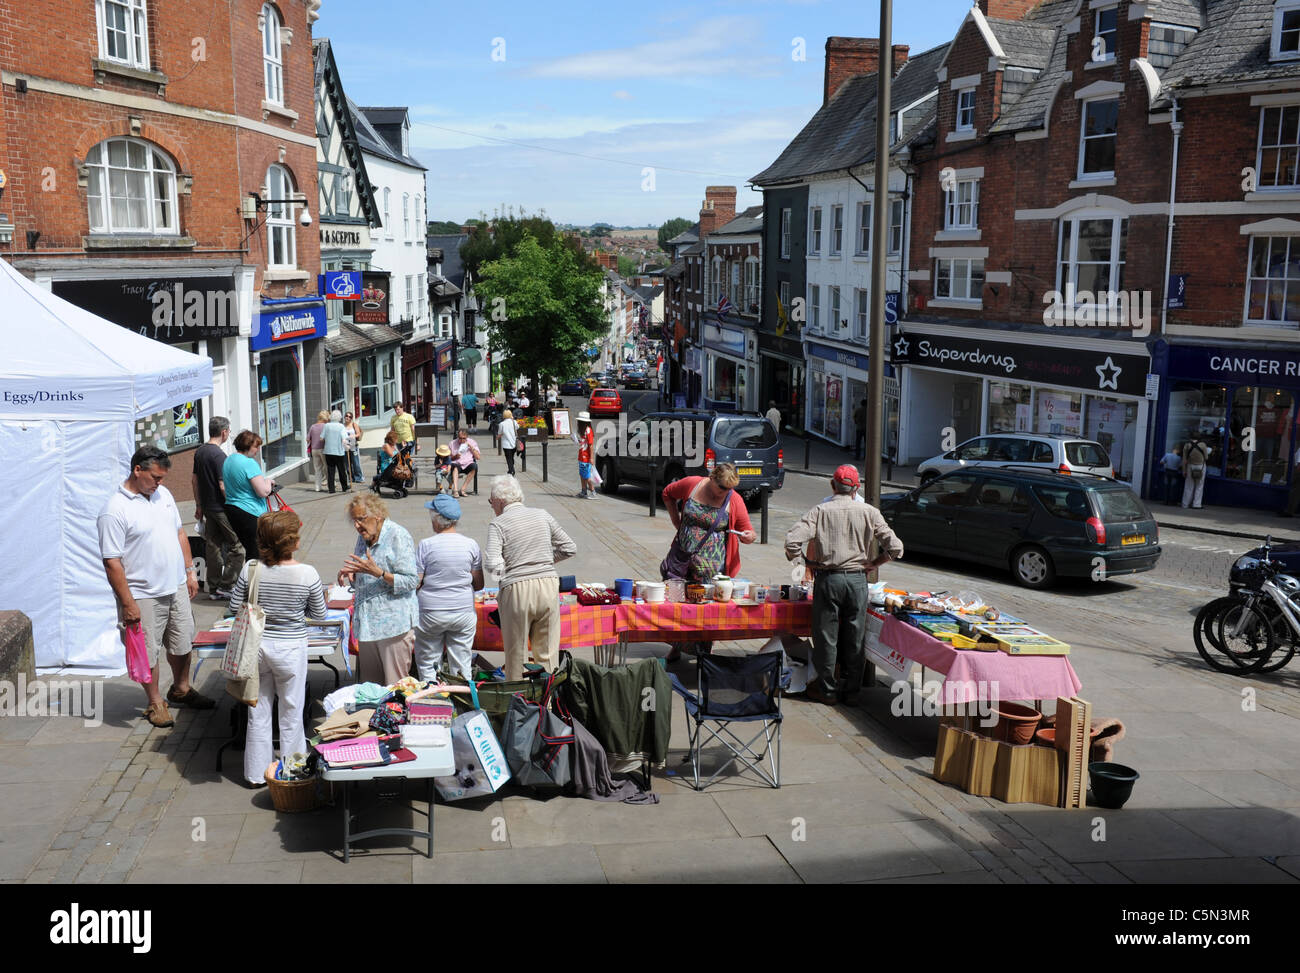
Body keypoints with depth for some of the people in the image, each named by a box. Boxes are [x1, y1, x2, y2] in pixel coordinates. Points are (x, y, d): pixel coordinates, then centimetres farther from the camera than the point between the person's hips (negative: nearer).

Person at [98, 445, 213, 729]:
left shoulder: (163, 494, 5)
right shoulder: (115, 510, -19)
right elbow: (112, 562, -20)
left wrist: (190, 571, 14)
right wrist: (127, 603, -20)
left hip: (176, 587, 7)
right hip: (144, 596, -7)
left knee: (182, 642, 19)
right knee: (148, 652, 7)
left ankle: (181, 689, 40)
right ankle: (155, 703, 24)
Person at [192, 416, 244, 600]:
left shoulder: (199, 452, 8)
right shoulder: (219, 455, -19)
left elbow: (194, 480, 15)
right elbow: (223, 486, -21)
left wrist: (199, 505, 23)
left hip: (207, 507, 9)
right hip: (222, 508, -9)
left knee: (213, 545, 12)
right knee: (237, 546, -1)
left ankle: (213, 588, 17)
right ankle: (226, 587, -2)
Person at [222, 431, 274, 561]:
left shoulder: (228, 460, 12)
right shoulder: (249, 463, -17)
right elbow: (263, 492, -19)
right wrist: (268, 481, 1)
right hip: (251, 514, -9)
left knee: (248, 549, 16)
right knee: (256, 553, -3)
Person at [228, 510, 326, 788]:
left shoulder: (251, 570, -11)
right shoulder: (307, 574, -16)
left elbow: (235, 606, -1)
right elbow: (319, 614, -4)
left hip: (256, 645, 2)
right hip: (291, 648, -2)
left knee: (258, 711, 16)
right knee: (291, 713, 13)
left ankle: (257, 774, 27)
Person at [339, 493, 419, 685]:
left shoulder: (398, 536, -10)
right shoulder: (363, 537, 13)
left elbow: (411, 581, -16)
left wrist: (377, 572, -25)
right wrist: (350, 575, 2)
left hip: (394, 623, -8)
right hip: (367, 622, 8)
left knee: (395, 686, -2)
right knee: (368, 684, 11)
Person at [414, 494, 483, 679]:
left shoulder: (426, 545, -10)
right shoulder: (471, 545, -3)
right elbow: (479, 584, 3)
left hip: (431, 613, -2)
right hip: (464, 612, 3)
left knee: (427, 664, 11)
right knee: (462, 666, 11)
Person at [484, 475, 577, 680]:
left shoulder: (498, 524, -5)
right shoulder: (543, 516, 8)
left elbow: (492, 565, -15)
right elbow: (569, 548, 12)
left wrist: (502, 571, 6)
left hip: (517, 590, -3)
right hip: (548, 586, 3)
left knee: (516, 654, 9)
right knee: (548, 653, 10)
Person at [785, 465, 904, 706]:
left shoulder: (820, 511, -5)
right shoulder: (869, 512, -1)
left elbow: (792, 541, -15)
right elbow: (895, 547, -3)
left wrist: (794, 557, 4)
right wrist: (873, 564, 10)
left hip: (828, 578, -1)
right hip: (857, 579, 1)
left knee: (826, 635, 10)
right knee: (855, 638, 11)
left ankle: (826, 690, 19)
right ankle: (851, 691, 19)